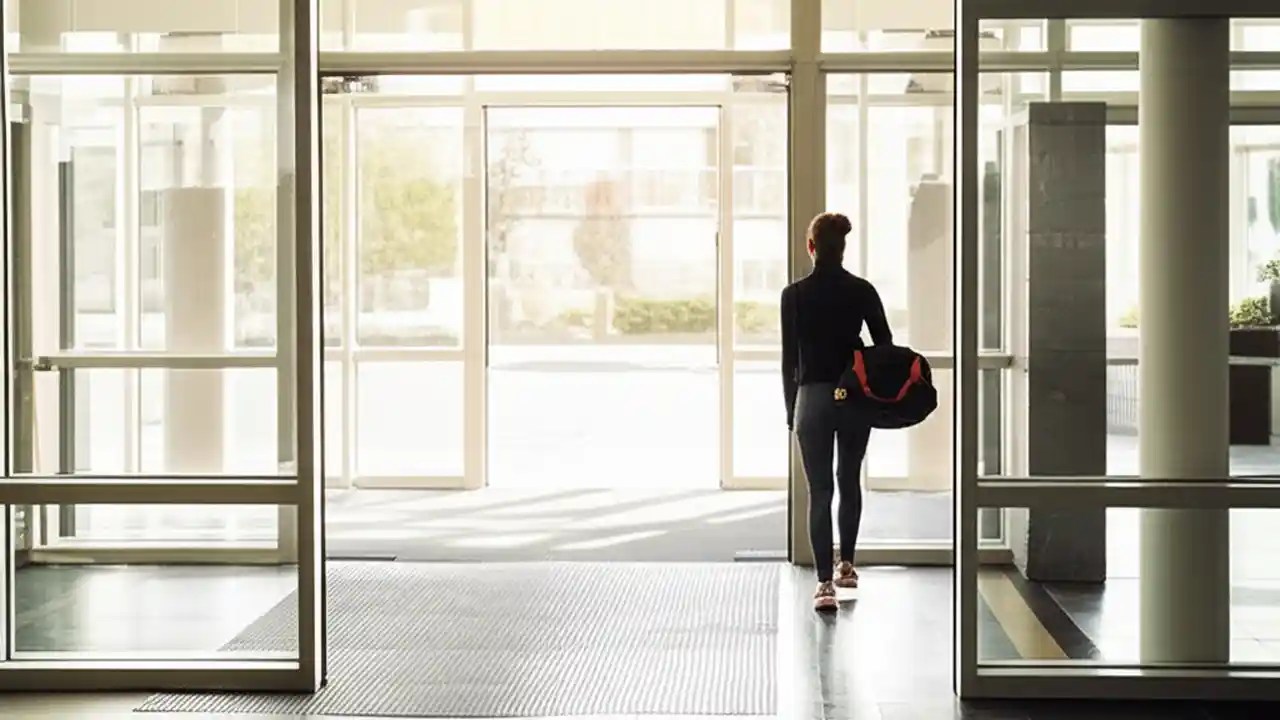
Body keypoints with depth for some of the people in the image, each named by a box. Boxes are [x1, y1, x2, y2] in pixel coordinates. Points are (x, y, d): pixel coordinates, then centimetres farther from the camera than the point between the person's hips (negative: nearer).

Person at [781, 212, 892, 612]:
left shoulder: (794, 295, -5)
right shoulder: (862, 291, -1)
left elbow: (789, 358, -3)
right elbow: (885, 347, 1)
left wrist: (791, 412, 5)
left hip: (813, 398, -2)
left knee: (820, 490, -2)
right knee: (850, 481, 20)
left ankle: (825, 582, -11)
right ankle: (846, 565, 30)